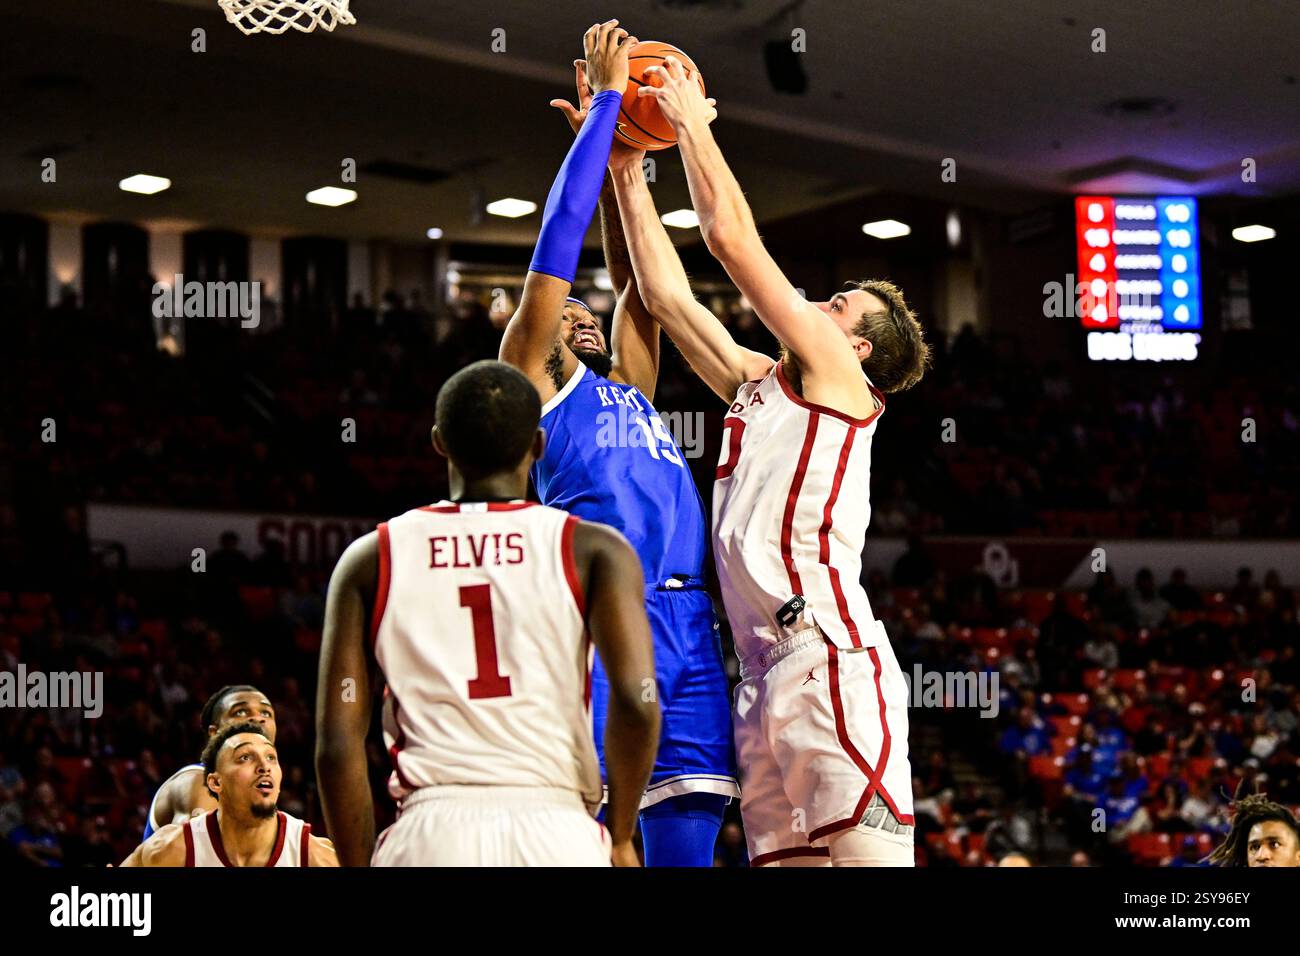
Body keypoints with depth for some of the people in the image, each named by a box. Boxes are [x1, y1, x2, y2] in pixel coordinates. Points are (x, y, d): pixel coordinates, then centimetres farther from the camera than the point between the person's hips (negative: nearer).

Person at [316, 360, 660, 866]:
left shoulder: (371, 559, 10)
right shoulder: (593, 549, 6)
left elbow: (337, 744, 5)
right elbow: (636, 700, -8)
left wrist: (361, 867, 12)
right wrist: (621, 836, 4)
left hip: (430, 838, 1)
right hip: (556, 832, -1)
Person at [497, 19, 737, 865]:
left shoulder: (631, 390, 30)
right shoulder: (531, 378, 12)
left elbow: (636, 283, 32)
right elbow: (559, 238, 6)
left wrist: (624, 170, 23)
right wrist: (604, 100, 7)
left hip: (690, 624, 7)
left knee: (686, 839, 0)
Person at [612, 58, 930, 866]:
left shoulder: (837, 374, 6)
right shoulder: (758, 382, 26)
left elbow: (732, 236, 3)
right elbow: (667, 294, 27)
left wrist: (692, 122, 13)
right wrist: (627, 168, 26)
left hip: (829, 656, -8)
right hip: (766, 675, 8)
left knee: (867, 853, -16)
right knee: (784, 856, 2)